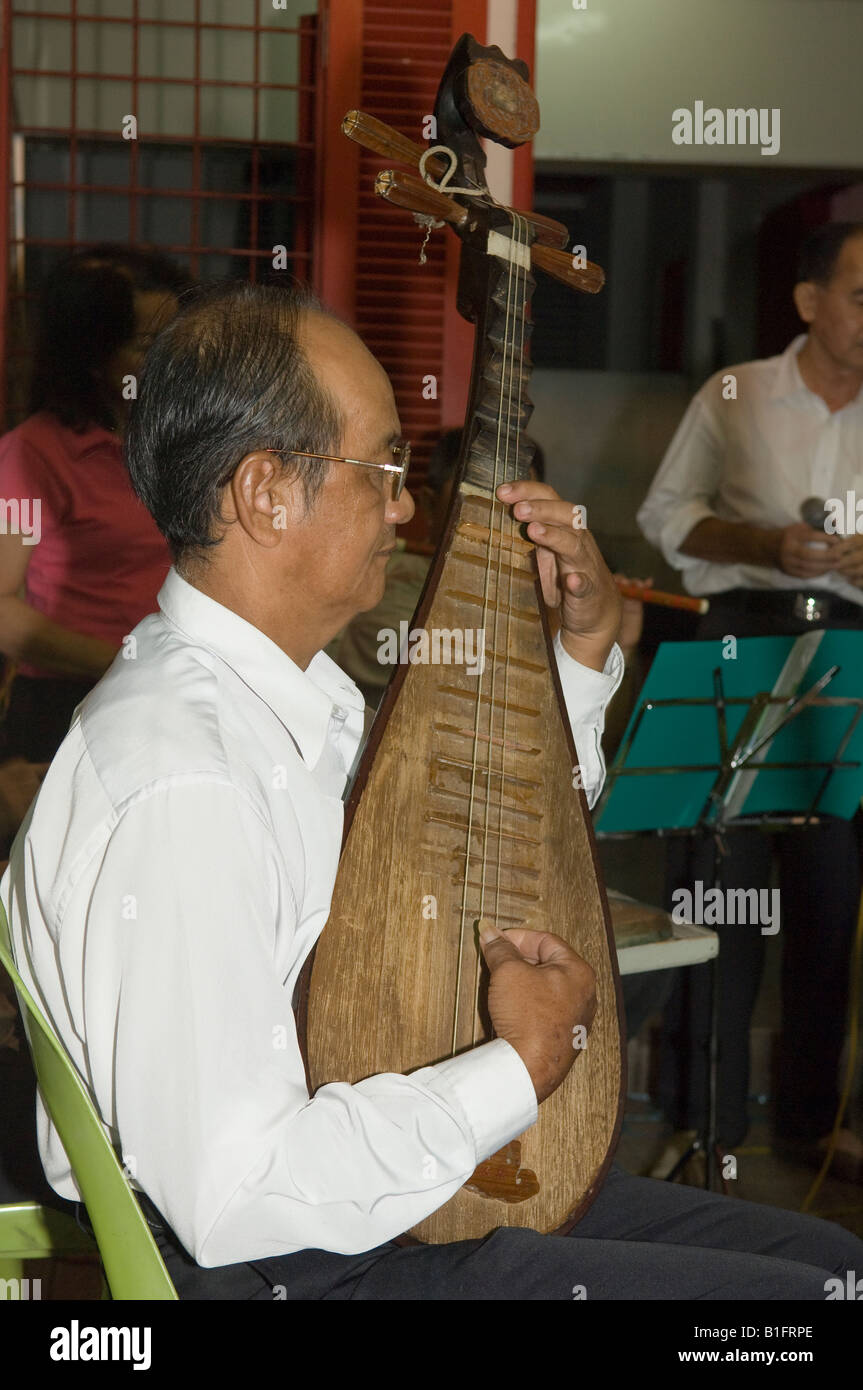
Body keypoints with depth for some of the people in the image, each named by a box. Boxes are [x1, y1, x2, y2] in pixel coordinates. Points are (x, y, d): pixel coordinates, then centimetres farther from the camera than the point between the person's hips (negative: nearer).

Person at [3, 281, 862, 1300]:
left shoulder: (300, 690, 5)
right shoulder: (179, 786, -27)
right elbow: (234, 1194, -30)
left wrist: (583, 642, 8)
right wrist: (521, 1068, -19)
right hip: (282, 1266, -10)